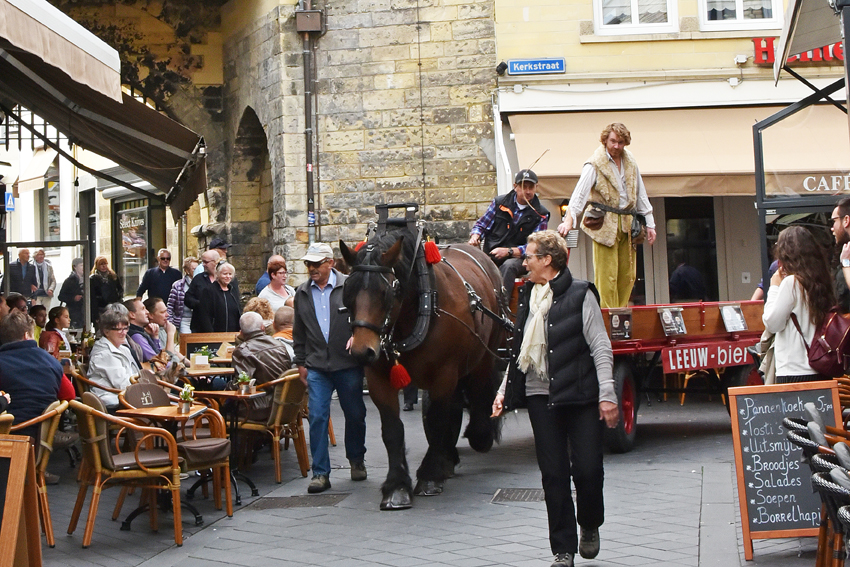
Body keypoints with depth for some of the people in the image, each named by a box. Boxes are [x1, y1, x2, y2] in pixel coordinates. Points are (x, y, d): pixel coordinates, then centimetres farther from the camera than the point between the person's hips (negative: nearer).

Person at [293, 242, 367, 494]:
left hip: (348, 363, -2)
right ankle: (320, 473, 0)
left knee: (355, 414, 11)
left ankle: (356, 460, 33)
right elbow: (298, 331, 16)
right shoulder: (302, 293, 8)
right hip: (317, 366, 2)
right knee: (317, 417, -5)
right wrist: (301, 362, 13)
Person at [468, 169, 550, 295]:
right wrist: (475, 236, -6)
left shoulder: (541, 215, 6)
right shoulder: (500, 203, 12)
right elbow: (481, 224, 19)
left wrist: (508, 251, -14)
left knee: (508, 266, -38)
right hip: (490, 257, 2)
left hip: (517, 258, -2)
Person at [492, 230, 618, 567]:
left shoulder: (580, 294, -4)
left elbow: (600, 347, -7)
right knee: (553, 475, 4)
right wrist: (504, 390, 13)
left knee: (587, 469, -5)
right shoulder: (528, 297, 13)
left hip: (580, 394, -4)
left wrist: (607, 395, -14)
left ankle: (590, 525, 25)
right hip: (540, 396, 5)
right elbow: (519, 350, 18)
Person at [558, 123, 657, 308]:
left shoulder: (630, 161, 10)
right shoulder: (595, 164, -8)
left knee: (628, 275, 6)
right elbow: (580, 192, -20)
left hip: (627, 224, 6)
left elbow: (640, 194, 18)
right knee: (607, 275, -8)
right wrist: (569, 218, -34)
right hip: (605, 225, -6)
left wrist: (649, 223, 16)